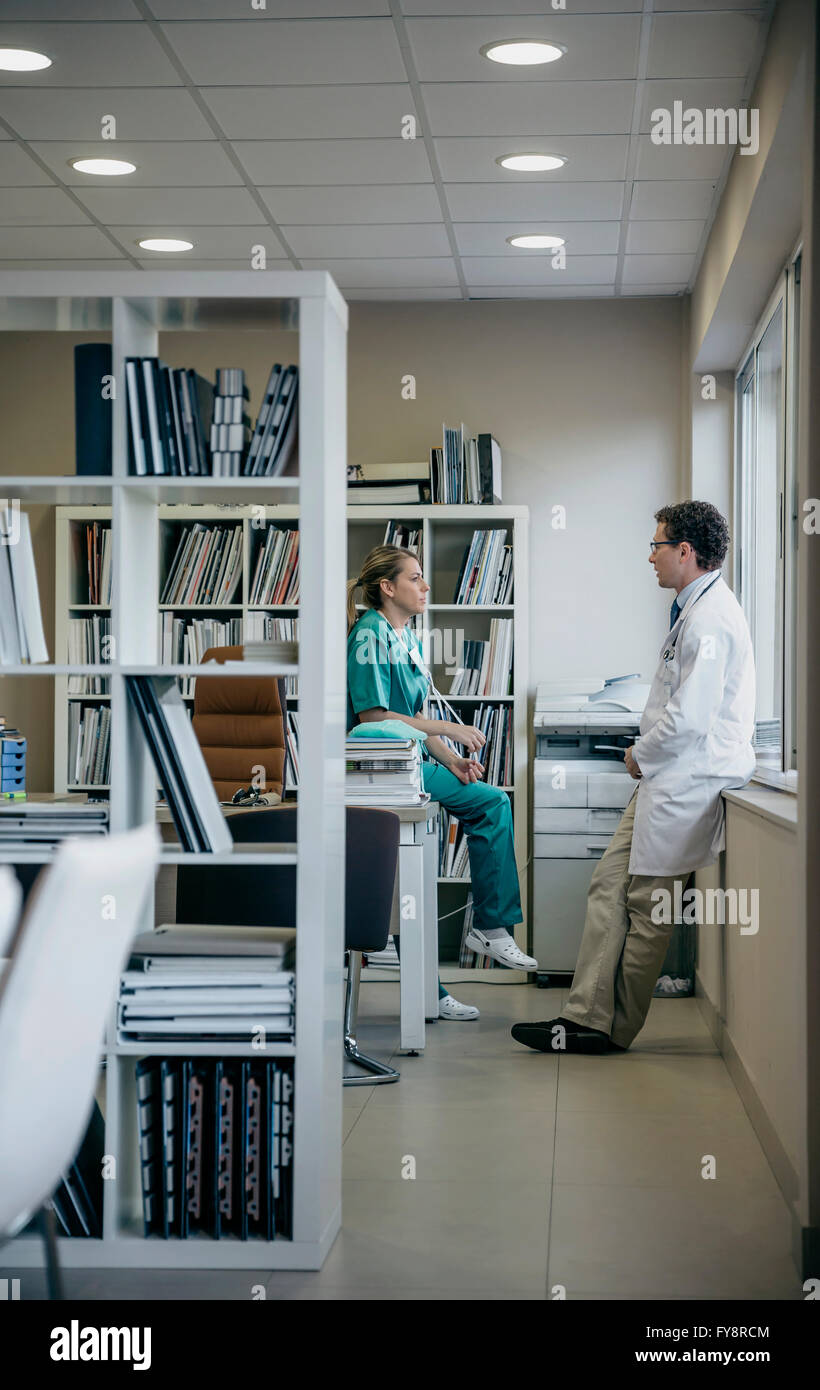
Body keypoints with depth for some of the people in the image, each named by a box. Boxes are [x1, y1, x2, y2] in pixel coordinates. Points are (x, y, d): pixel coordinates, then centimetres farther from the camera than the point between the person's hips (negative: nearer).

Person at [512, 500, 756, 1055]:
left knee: (647, 907, -2)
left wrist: (641, 756, -8)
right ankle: (587, 1018, 7)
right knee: (610, 886, 6)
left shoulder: (710, 619, -18)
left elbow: (688, 719, -23)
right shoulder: (696, 610, 16)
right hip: (666, 779, 10)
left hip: (688, 782, -10)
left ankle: (613, 1029, 8)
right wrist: (647, 758, 11)